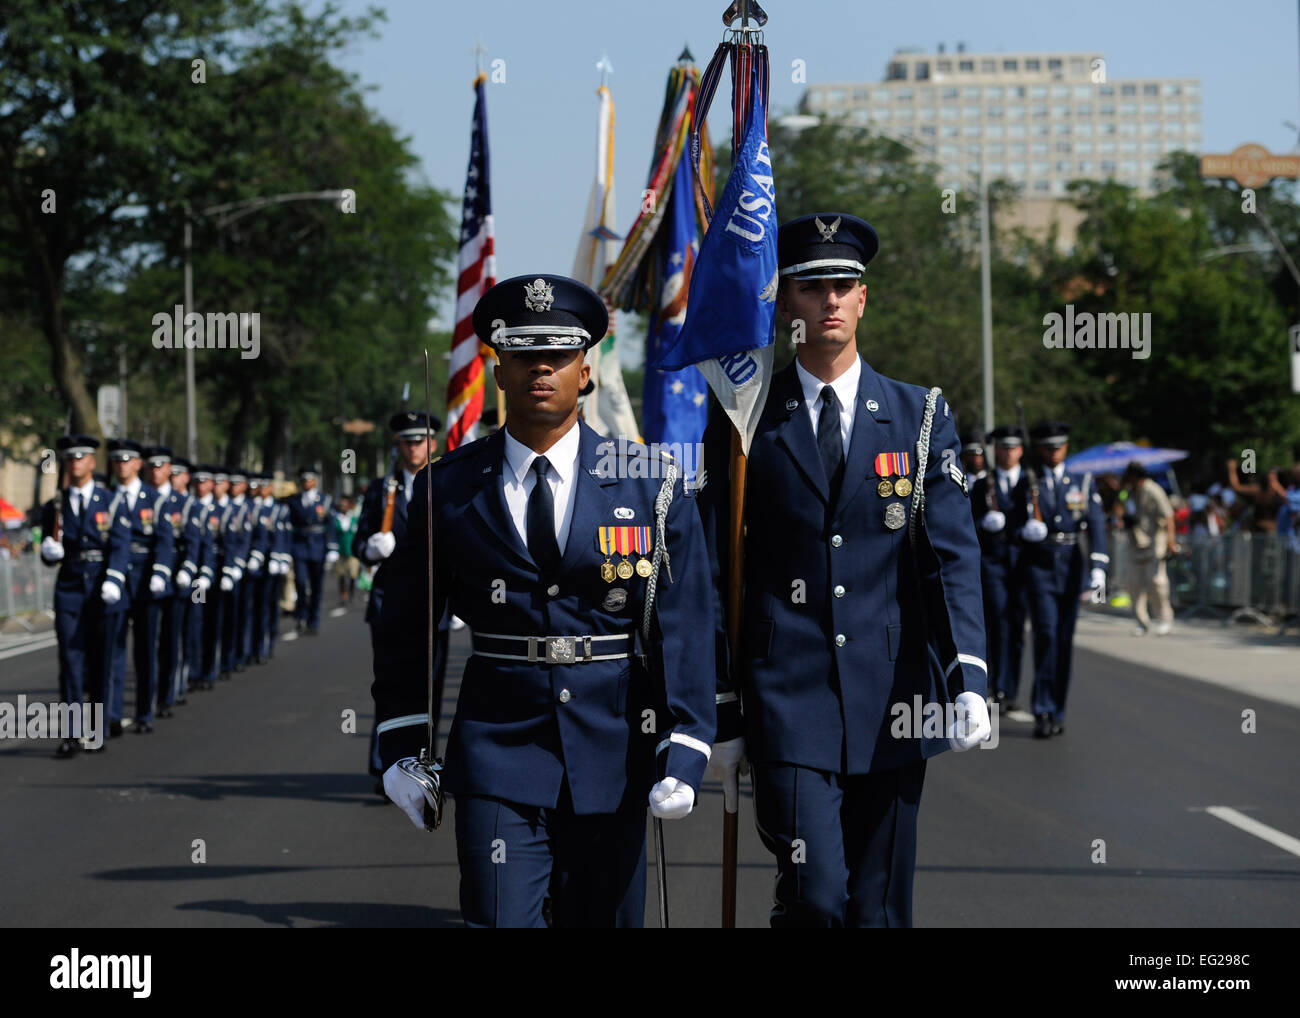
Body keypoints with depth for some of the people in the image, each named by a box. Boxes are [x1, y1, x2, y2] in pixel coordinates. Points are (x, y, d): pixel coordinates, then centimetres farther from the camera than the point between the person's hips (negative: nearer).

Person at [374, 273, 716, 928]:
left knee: (602, 919, 9)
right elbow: (407, 626, 11)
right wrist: (403, 745, 6)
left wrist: (683, 752, -9)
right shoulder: (446, 489, 3)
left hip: (611, 756, 1)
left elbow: (684, 625, -1)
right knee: (499, 920, -12)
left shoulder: (651, 485, 1)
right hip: (497, 757, -1)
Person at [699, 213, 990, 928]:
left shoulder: (921, 417, 8)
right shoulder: (746, 423, 4)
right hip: (788, 701, -2)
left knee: (879, 908, 7)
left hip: (890, 706, 2)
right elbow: (716, 575, 6)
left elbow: (952, 555, 0)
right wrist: (720, 716, 3)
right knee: (815, 895, -15)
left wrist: (969, 677, -16)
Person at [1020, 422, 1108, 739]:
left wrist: (1099, 568, -14)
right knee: (1046, 635, -14)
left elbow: (1096, 525, -1)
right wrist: (1027, 531, -17)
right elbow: (1018, 526, 8)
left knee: (1065, 640, 4)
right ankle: (1043, 713, -14)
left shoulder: (1083, 483, 8)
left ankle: (1057, 713, 14)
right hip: (1039, 567, -2)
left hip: (1071, 566, 2)